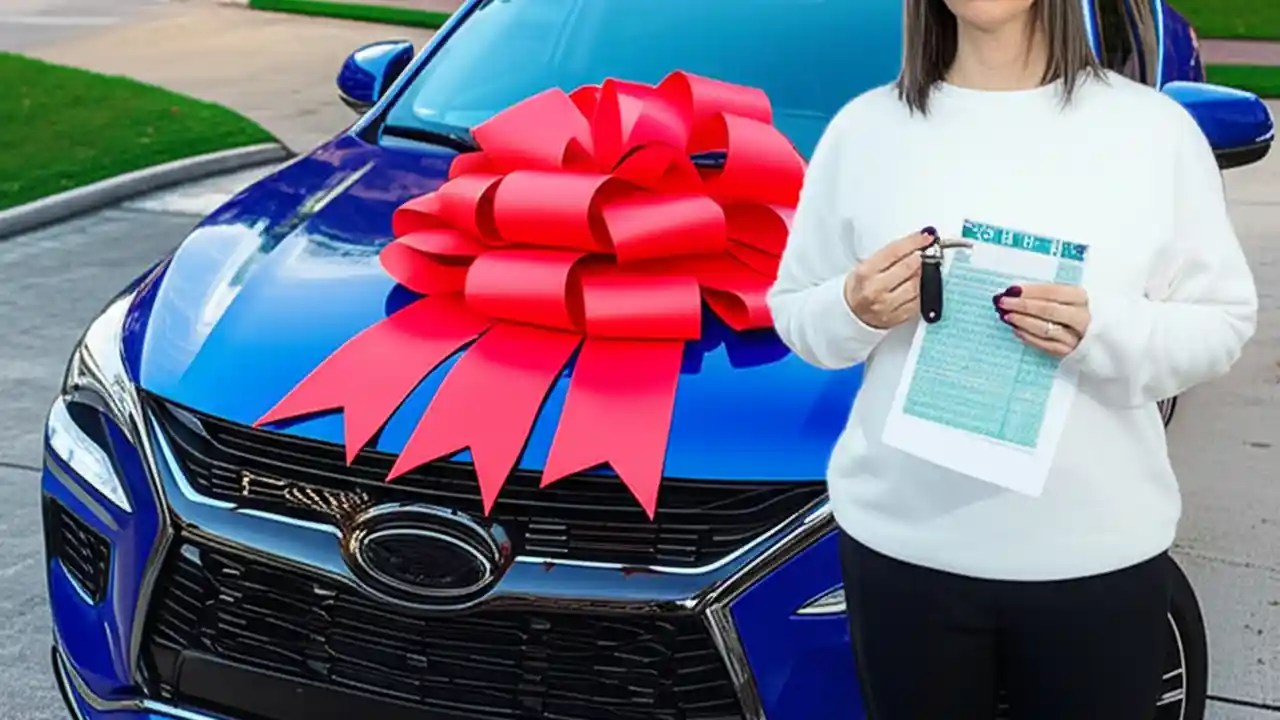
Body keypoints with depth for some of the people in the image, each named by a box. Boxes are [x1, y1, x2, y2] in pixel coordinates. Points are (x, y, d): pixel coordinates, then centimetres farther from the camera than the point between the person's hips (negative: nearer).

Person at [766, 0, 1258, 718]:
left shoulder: (1155, 126, -2)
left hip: (1100, 552, 0)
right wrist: (855, 311, -15)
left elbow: (1223, 324, 0)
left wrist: (1103, 333, -19)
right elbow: (793, 314, 7)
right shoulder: (865, 128, 1)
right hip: (904, 545, 1)